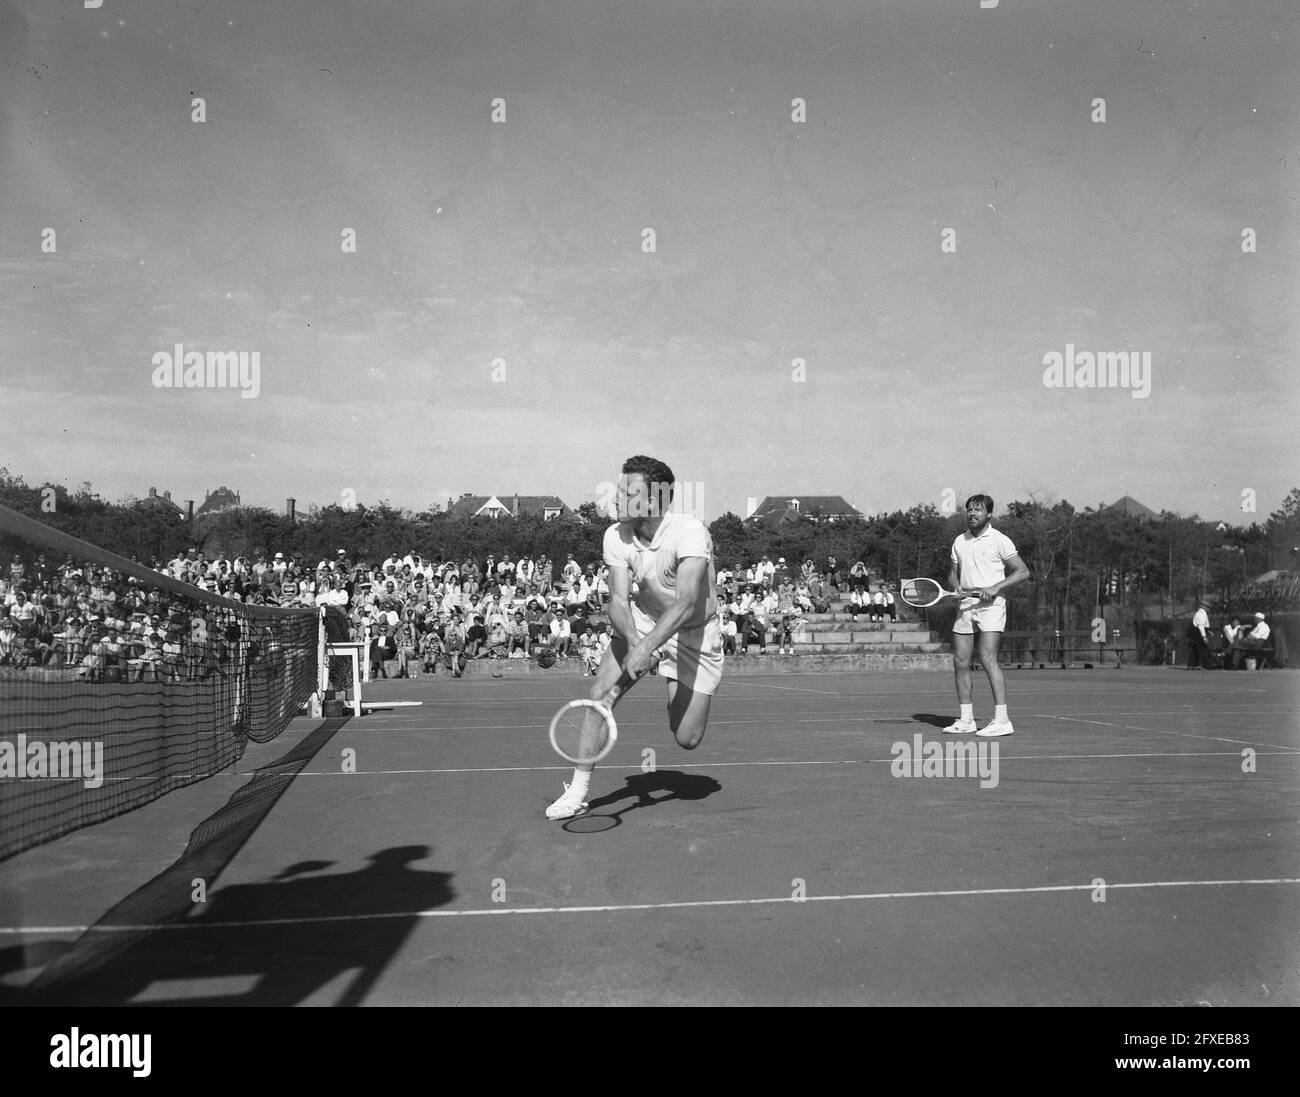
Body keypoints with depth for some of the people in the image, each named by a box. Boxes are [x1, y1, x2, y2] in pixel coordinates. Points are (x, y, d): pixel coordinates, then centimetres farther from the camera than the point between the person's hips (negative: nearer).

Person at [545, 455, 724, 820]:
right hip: (642, 622, 4)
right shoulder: (617, 536, -13)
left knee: (686, 739, -7)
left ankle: (679, 697, 29)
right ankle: (577, 791, -6)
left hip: (694, 633, -3)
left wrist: (646, 647, -49)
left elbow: (687, 602, -38)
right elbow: (618, 601, -17)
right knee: (600, 693, -18)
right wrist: (633, 641, -38)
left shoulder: (689, 531, -28)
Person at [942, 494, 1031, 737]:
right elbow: (952, 574, 22)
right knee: (960, 662, 3)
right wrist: (955, 586, -1)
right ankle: (966, 720, 11)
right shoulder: (959, 542, 15)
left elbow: (1022, 572, -5)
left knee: (988, 658, -17)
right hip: (965, 605, 6)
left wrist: (996, 587, -17)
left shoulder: (999, 540, -3)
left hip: (991, 604, -6)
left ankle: (1001, 720, -14)